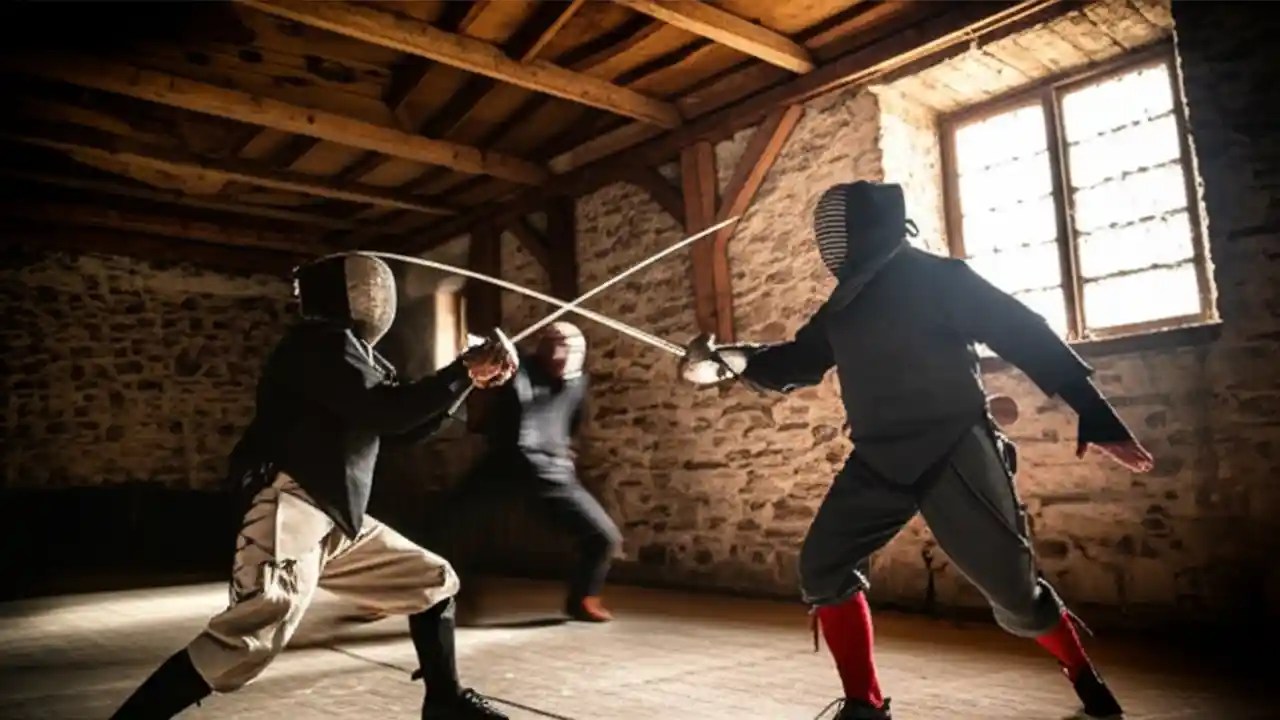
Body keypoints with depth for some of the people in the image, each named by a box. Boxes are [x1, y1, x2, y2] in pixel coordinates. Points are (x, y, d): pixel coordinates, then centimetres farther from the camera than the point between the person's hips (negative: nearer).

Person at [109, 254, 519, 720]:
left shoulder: (348, 349, 17)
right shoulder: (322, 341, -11)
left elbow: (405, 427, 18)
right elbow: (388, 413, -22)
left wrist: (469, 375, 7)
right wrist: (465, 369, -14)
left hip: (339, 520, 10)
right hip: (293, 514, -10)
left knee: (434, 582, 14)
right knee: (249, 642, -24)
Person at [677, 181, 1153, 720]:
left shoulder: (938, 277, -9)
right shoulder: (846, 302, 11)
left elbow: (1027, 337, -12)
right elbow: (795, 363, 16)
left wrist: (1094, 415, -17)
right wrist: (730, 359, -3)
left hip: (953, 457, -6)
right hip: (879, 462, 6)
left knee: (1013, 589, 0)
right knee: (822, 567, -2)